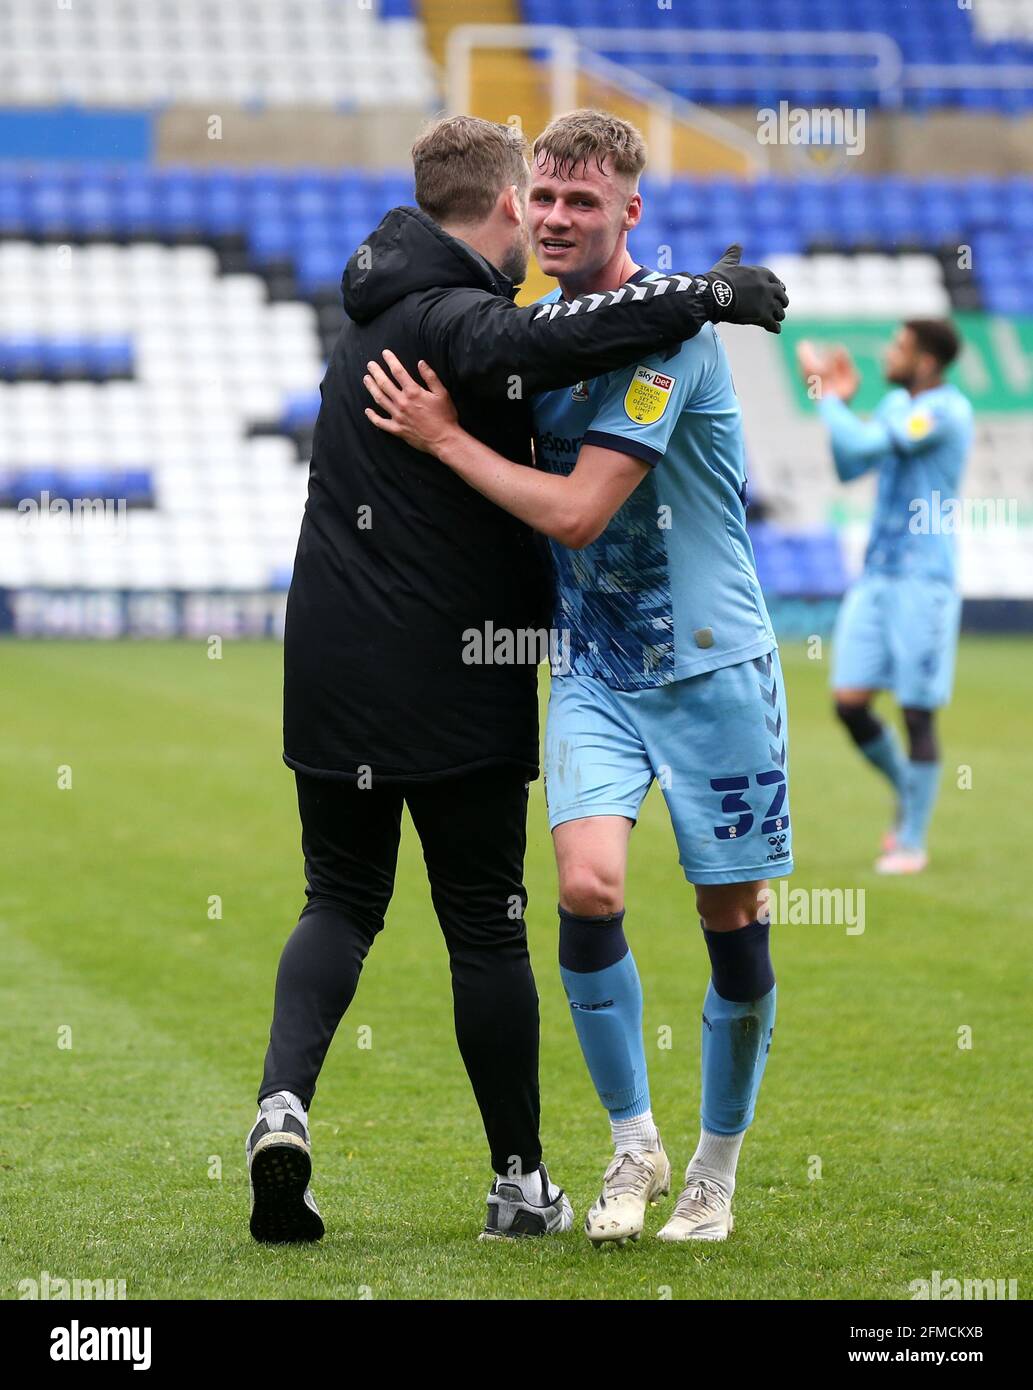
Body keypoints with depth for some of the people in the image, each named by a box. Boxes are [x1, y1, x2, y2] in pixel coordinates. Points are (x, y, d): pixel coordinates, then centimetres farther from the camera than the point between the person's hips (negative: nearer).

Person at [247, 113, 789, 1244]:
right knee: (485, 923, 4)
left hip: (331, 672, 7)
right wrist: (711, 294, -29)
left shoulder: (378, 311, 12)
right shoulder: (453, 321, -16)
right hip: (451, 683, -7)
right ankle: (520, 1182, 13)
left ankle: (283, 1099, -10)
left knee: (342, 900, 14)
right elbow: (542, 340, -37)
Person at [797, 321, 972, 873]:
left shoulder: (946, 412, -14)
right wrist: (841, 400, 8)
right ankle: (906, 793, 25)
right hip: (877, 575, 8)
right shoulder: (897, 404, 14)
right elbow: (850, 468, 18)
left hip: (923, 582, -8)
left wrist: (825, 394, -8)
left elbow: (863, 445, -21)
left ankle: (913, 842, 8)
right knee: (850, 701, 2)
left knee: (917, 712, -1)